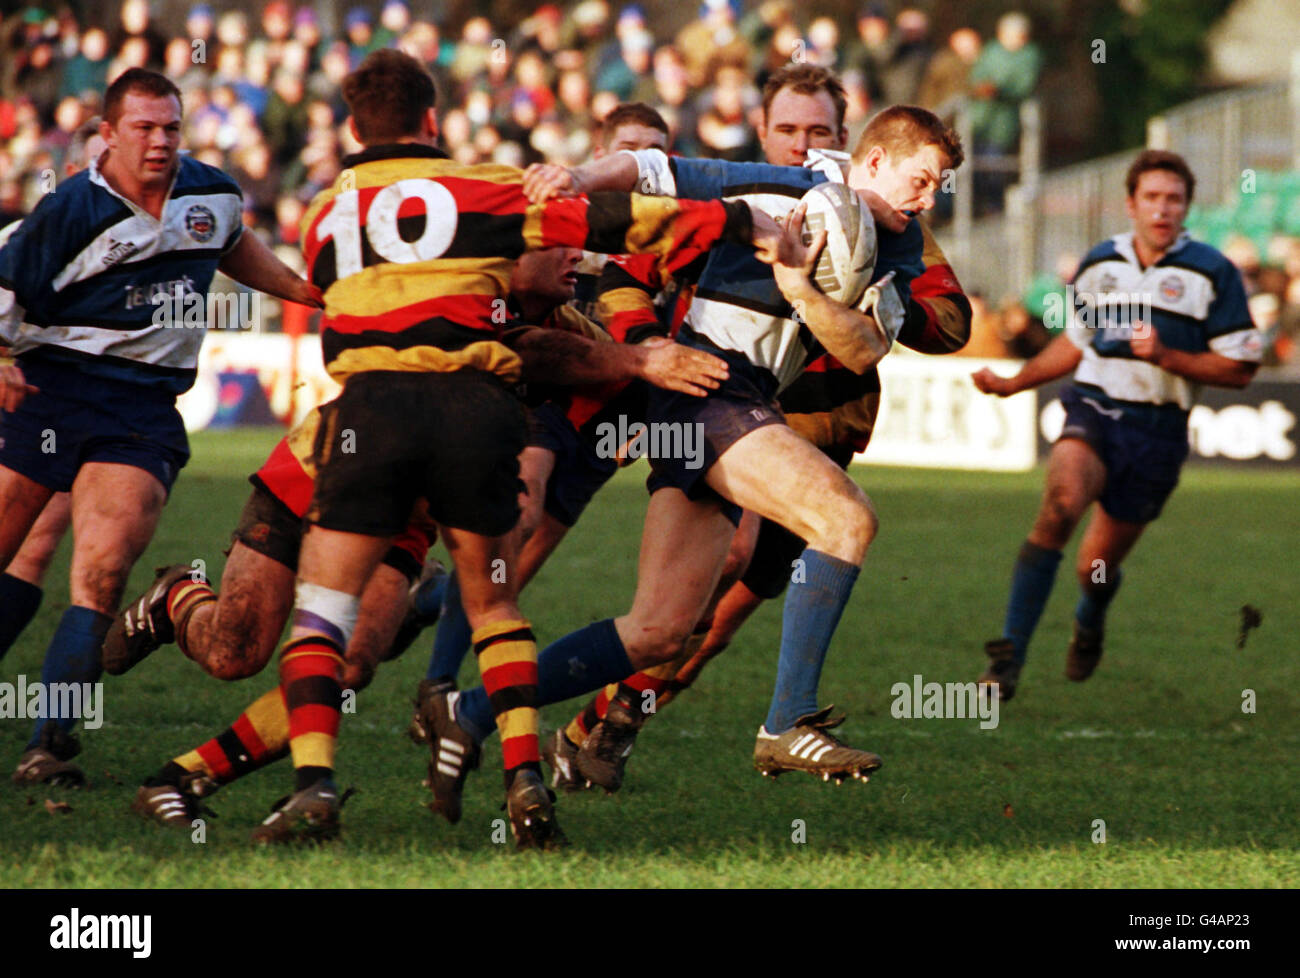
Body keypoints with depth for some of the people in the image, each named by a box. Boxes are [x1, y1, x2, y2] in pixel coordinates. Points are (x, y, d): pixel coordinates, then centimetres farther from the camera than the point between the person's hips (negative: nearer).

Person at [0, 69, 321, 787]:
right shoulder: (71, 210, -8)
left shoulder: (211, 194, 9)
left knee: (100, 578, -16)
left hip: (144, 407, 2)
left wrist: (309, 293, 30)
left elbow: (231, 248, 33)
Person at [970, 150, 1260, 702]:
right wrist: (1013, 383, 20)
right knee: (1061, 503, -30)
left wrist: (1164, 356, -15)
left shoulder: (1212, 273, -2)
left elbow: (1239, 368, -3)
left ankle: (1090, 620, 46)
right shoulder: (1099, 266, 9)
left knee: (1097, 568, 4)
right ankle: (1009, 654, -30)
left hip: (1158, 433, -1)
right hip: (1093, 409, 1)